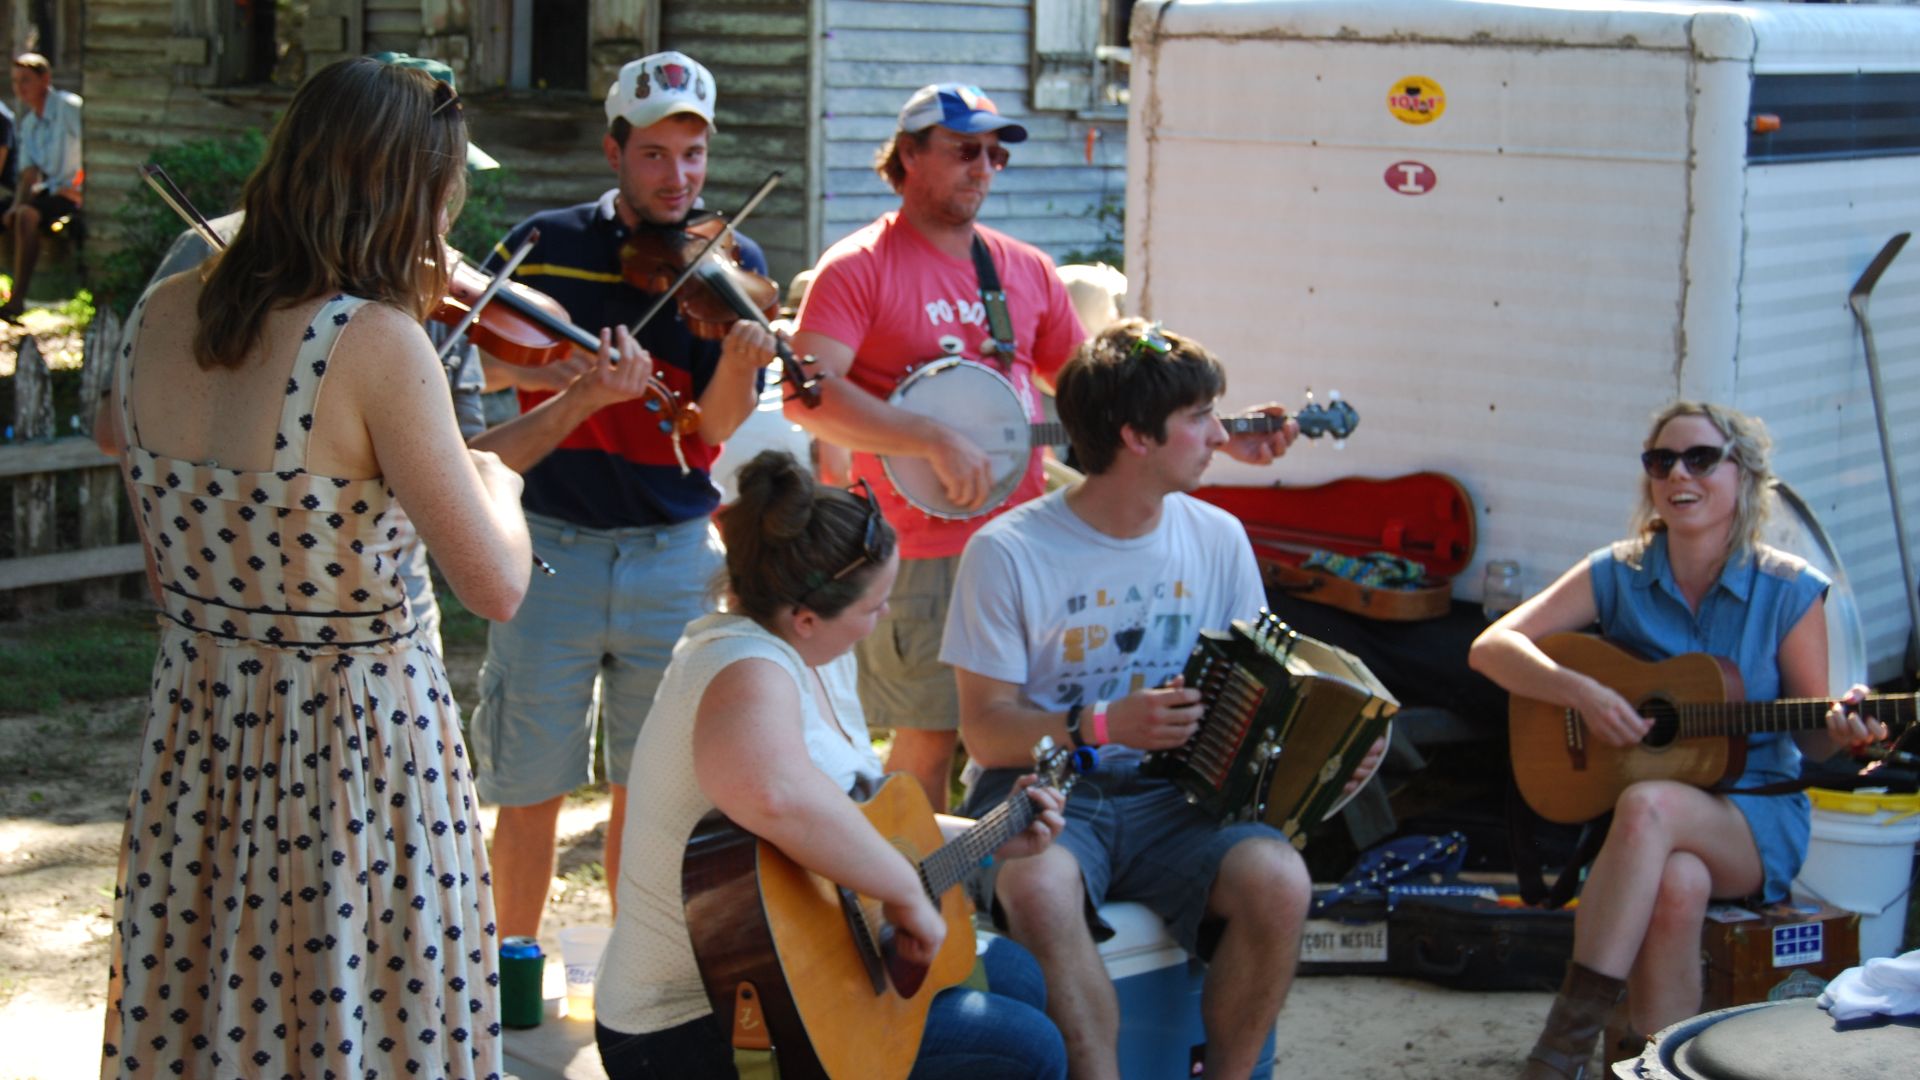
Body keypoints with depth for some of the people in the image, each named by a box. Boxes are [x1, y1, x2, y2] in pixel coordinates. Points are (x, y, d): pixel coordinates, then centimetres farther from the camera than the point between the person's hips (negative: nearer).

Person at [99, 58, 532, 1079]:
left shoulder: (159, 315, -1)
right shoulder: (376, 344, -21)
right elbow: (496, 587, -17)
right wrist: (496, 478, 0)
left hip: (193, 734, 7)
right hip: (360, 746, -6)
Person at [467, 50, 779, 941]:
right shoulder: (545, 247, -1)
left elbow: (719, 425, -11)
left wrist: (739, 366, -33)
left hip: (675, 556, 1)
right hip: (552, 546, -1)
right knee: (530, 789, 4)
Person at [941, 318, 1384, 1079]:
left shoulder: (1217, 539, 6)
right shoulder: (1008, 553, -8)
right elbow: (985, 729, -7)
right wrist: (1104, 725, -23)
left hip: (1171, 796, 4)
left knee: (1279, 882, -27)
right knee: (1041, 889, -38)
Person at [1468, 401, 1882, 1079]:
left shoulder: (1789, 591, -3)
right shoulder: (1618, 575, 1)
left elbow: (1811, 736, 3)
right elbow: (1490, 648, -5)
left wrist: (1843, 729, -20)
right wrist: (1581, 693, -19)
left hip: (1759, 822, -2)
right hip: (1640, 816, 2)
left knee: (1649, 805, -36)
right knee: (1676, 886, -36)